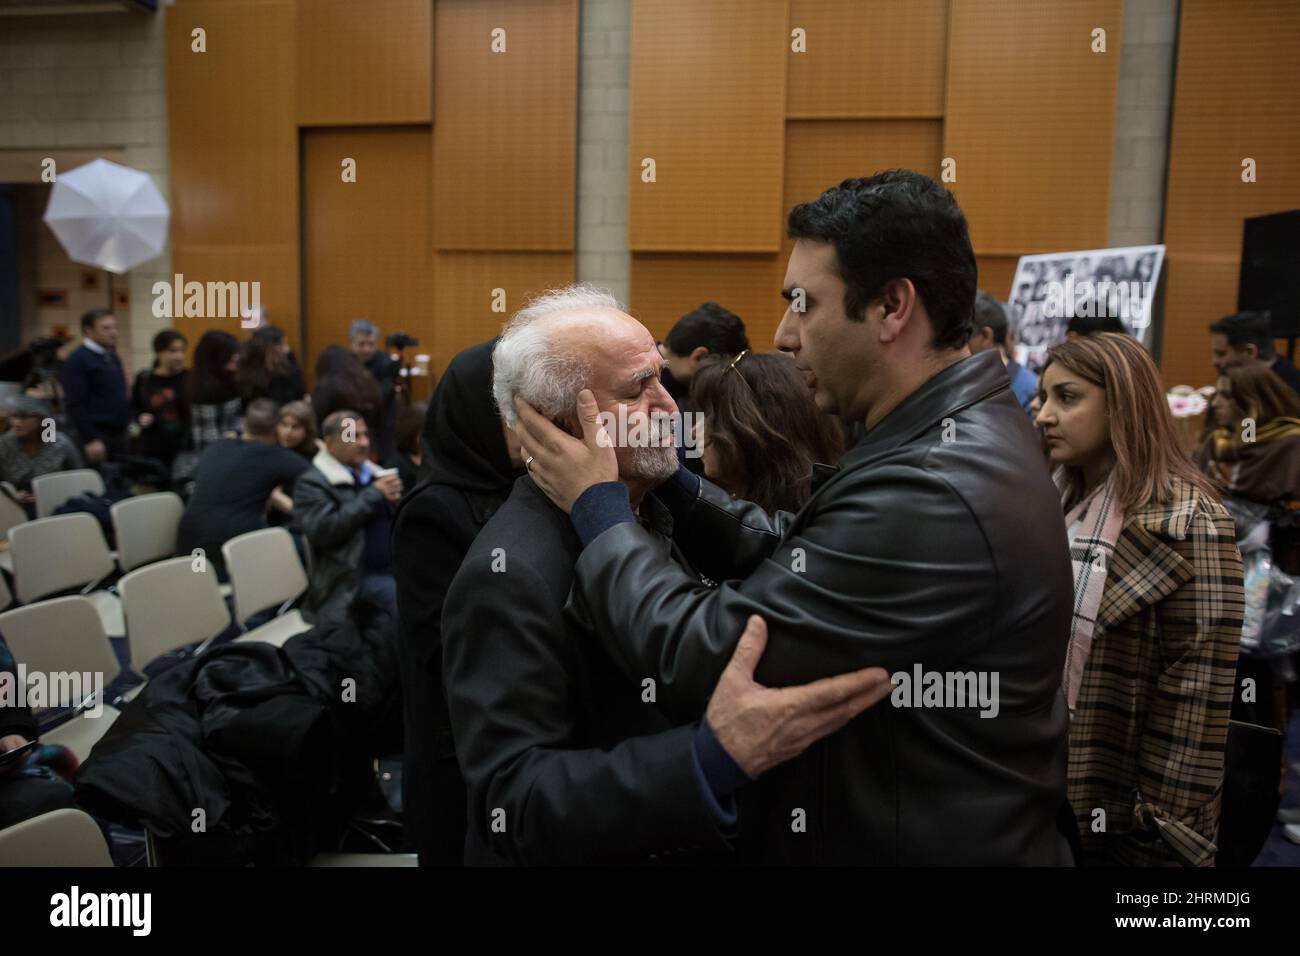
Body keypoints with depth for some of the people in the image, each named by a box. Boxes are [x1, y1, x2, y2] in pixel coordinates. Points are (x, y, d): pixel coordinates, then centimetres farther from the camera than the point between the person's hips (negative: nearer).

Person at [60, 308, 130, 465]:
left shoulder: (112, 357, 15)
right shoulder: (77, 360, -9)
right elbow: (75, 405, -16)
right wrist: (90, 440, -20)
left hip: (119, 434, 8)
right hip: (97, 437, -8)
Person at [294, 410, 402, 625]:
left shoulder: (373, 474, 18)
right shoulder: (312, 483, 2)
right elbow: (321, 530, -15)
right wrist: (375, 494, -13)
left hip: (396, 569, 6)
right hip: (352, 580, -6)